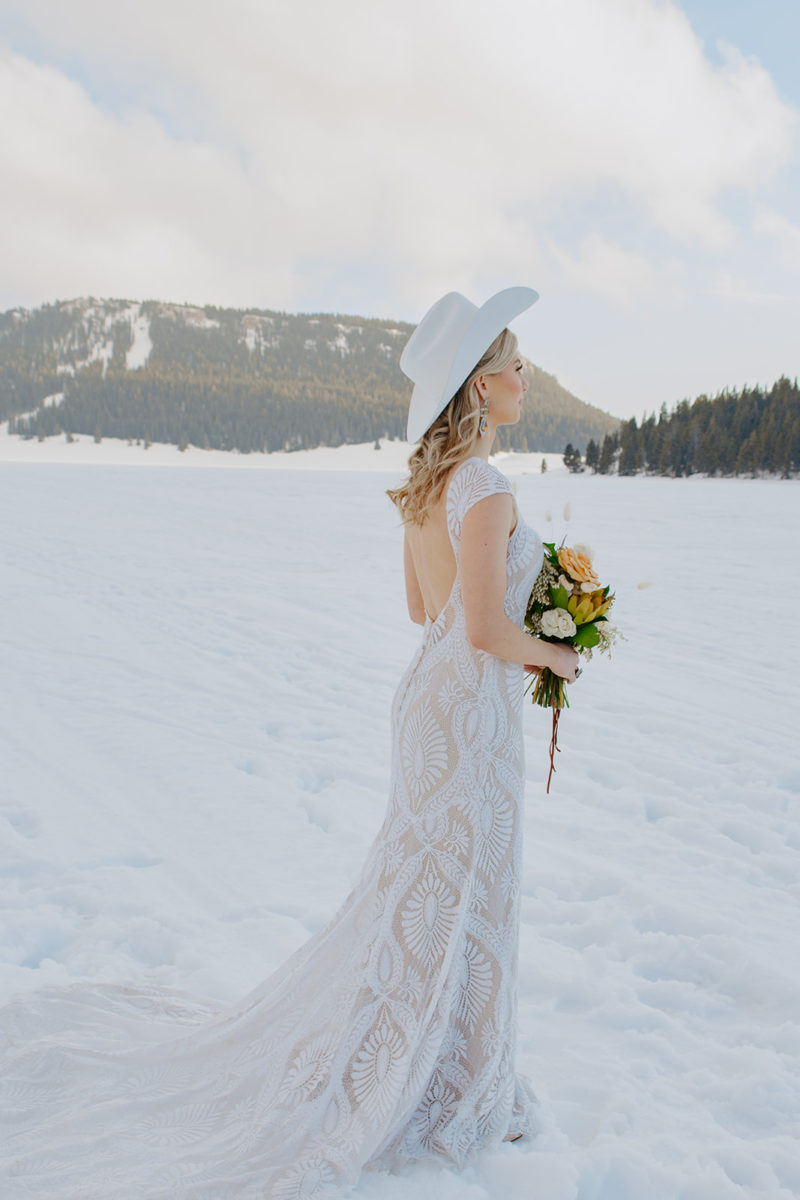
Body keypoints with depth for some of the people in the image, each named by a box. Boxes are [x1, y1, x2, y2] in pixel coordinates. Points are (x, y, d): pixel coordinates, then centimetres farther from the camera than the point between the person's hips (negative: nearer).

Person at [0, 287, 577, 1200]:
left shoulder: (426, 483, 8)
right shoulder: (484, 487, -20)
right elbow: (486, 629, -25)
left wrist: (523, 624, 15)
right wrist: (551, 655, -6)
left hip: (430, 694, 9)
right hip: (471, 712, -9)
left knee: (418, 884, 21)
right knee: (456, 896, 5)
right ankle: (439, 1091, 22)